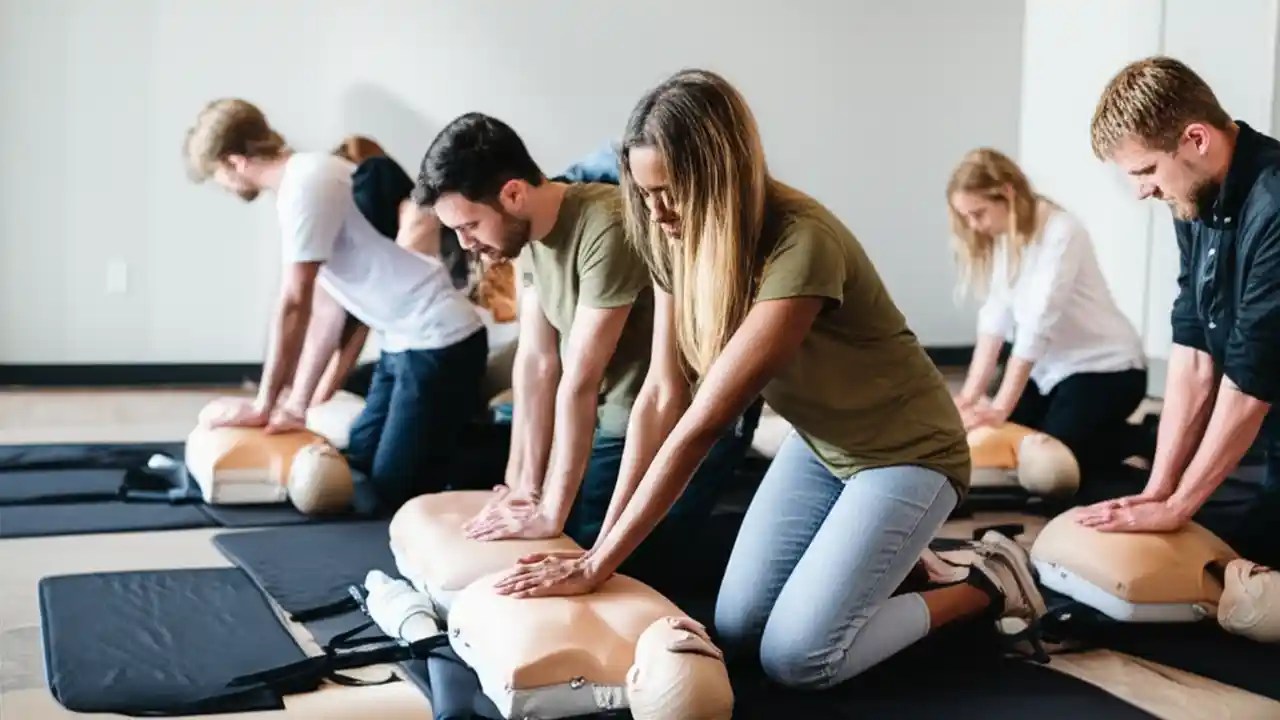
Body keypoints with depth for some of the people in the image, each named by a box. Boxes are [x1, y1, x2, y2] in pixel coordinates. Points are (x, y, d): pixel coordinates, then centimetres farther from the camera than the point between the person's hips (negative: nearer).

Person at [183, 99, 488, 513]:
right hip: (406, 342, 10)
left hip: (438, 343, -10)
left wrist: (264, 405, -6)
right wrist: (296, 406, 11)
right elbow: (327, 307, 13)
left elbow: (294, 304, -15)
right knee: (357, 468, 15)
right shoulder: (308, 177, 13)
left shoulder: (306, 184, -17)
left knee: (395, 496, -7)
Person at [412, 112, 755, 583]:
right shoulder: (527, 232, -5)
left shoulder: (607, 229, -31)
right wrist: (522, 486, -6)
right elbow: (535, 363, -3)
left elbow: (579, 383, -28)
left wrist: (551, 514, -22)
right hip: (614, 419, 8)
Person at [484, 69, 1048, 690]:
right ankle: (881, 560, 23)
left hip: (905, 450, -7)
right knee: (735, 633, 0)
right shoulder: (677, 240, -10)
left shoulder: (801, 243, -34)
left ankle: (987, 584, 7)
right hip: (819, 443, 7)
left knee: (795, 657, -13)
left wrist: (599, 568, -31)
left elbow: (702, 423, -34)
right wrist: (602, 542, -12)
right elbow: (660, 397, -8)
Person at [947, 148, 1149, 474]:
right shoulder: (1001, 237, 2)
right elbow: (995, 316, -6)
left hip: (1105, 365, -8)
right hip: (1049, 365, 8)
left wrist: (1000, 407, -29)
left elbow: (1038, 323, -27)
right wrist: (970, 395, -16)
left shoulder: (1061, 233, -22)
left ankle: (1140, 439, 8)